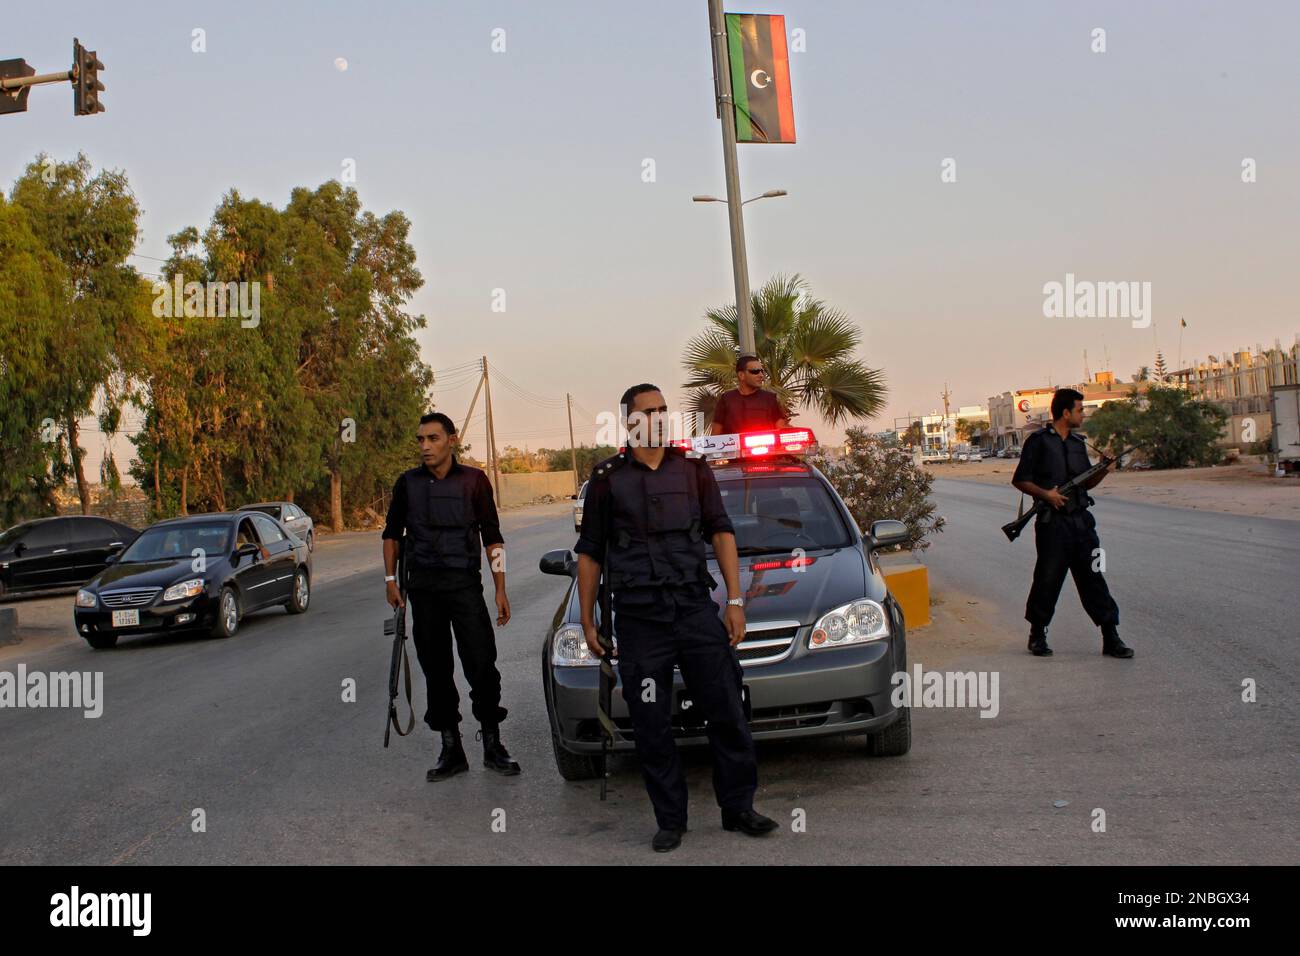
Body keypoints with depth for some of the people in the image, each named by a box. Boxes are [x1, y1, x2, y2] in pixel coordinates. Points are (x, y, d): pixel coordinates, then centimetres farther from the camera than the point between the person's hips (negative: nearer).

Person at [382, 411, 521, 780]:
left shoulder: (474, 481, -1)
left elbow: (492, 538, 2)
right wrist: (390, 579, 6)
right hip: (423, 589, 3)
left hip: (464, 584, -2)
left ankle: (492, 745, 6)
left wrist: (500, 590, -2)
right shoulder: (408, 483, 6)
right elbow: (392, 533, 16)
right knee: (435, 670, 6)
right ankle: (451, 750, 14)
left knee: (482, 664, -7)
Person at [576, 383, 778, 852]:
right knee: (652, 726, 2)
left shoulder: (693, 470, 8)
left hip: (696, 607, 1)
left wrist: (735, 602, -1)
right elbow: (590, 553, 8)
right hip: (638, 617, -1)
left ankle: (738, 808, 15)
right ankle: (670, 821, 14)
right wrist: (587, 621, 6)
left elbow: (722, 534, 8)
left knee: (726, 713, 1)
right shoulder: (607, 479, 4)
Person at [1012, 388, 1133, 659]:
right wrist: (1045, 494, -17)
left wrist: (1104, 471, 2)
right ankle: (1037, 636, 17)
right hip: (1052, 522, -5)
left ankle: (1111, 638, 3)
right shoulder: (1038, 442, -3)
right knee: (1048, 579, 1)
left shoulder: (1078, 443, 16)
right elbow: (1020, 480, -4)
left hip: (1081, 520, 5)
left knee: (1093, 577, 2)